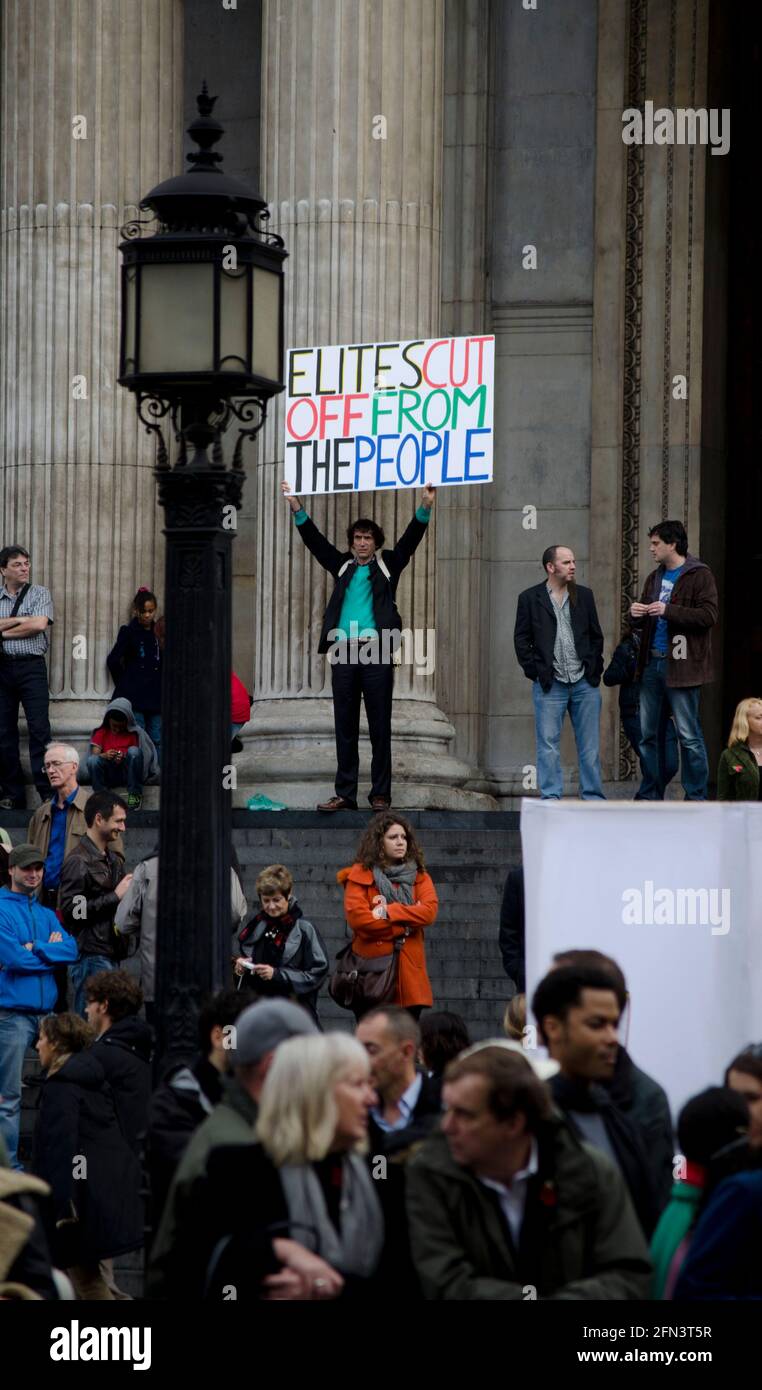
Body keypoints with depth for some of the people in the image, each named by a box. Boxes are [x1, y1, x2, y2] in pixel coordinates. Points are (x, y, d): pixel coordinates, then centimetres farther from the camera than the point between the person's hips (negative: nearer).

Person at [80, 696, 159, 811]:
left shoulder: (133, 733, 7)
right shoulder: (101, 733, 12)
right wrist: (104, 755, -22)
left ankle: (134, 795, -23)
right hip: (108, 774, 1)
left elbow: (136, 756, 0)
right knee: (92, 760, -28)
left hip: (127, 772, -1)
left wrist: (124, 758, -20)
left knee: (133, 751, -30)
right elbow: (94, 754, 1)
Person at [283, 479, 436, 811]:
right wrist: (297, 509, 3)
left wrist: (425, 508, -14)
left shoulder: (387, 566, 11)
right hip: (343, 652, 3)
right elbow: (314, 541, 13)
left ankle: (380, 795, 2)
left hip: (376, 650, -3)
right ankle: (345, 794, 6)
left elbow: (410, 539, 1)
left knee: (380, 728, -1)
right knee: (345, 728, 4)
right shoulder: (342, 566, 18)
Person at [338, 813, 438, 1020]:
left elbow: (429, 911, -4)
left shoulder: (418, 876, 13)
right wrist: (405, 926, -8)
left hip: (408, 968, 3)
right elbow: (356, 917, -12)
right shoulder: (360, 875, 2)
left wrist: (389, 912, -12)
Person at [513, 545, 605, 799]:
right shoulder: (530, 598, 2)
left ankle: (593, 797, 10)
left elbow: (596, 636, 14)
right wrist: (533, 671, -5)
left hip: (584, 683, 2)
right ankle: (551, 798, 2)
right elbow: (521, 639, 3)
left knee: (589, 745, 5)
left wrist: (595, 669, 5)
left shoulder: (584, 596, 10)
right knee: (548, 745, -2)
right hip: (550, 684, -2)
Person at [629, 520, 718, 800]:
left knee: (689, 735, -6)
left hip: (681, 666, -7)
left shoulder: (699, 576, -4)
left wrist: (668, 611, -20)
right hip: (652, 663, 8)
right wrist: (636, 615, 2)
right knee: (646, 735, 7)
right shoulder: (655, 579, 19)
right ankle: (652, 796, 14)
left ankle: (696, 796, -1)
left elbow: (709, 615, -15)